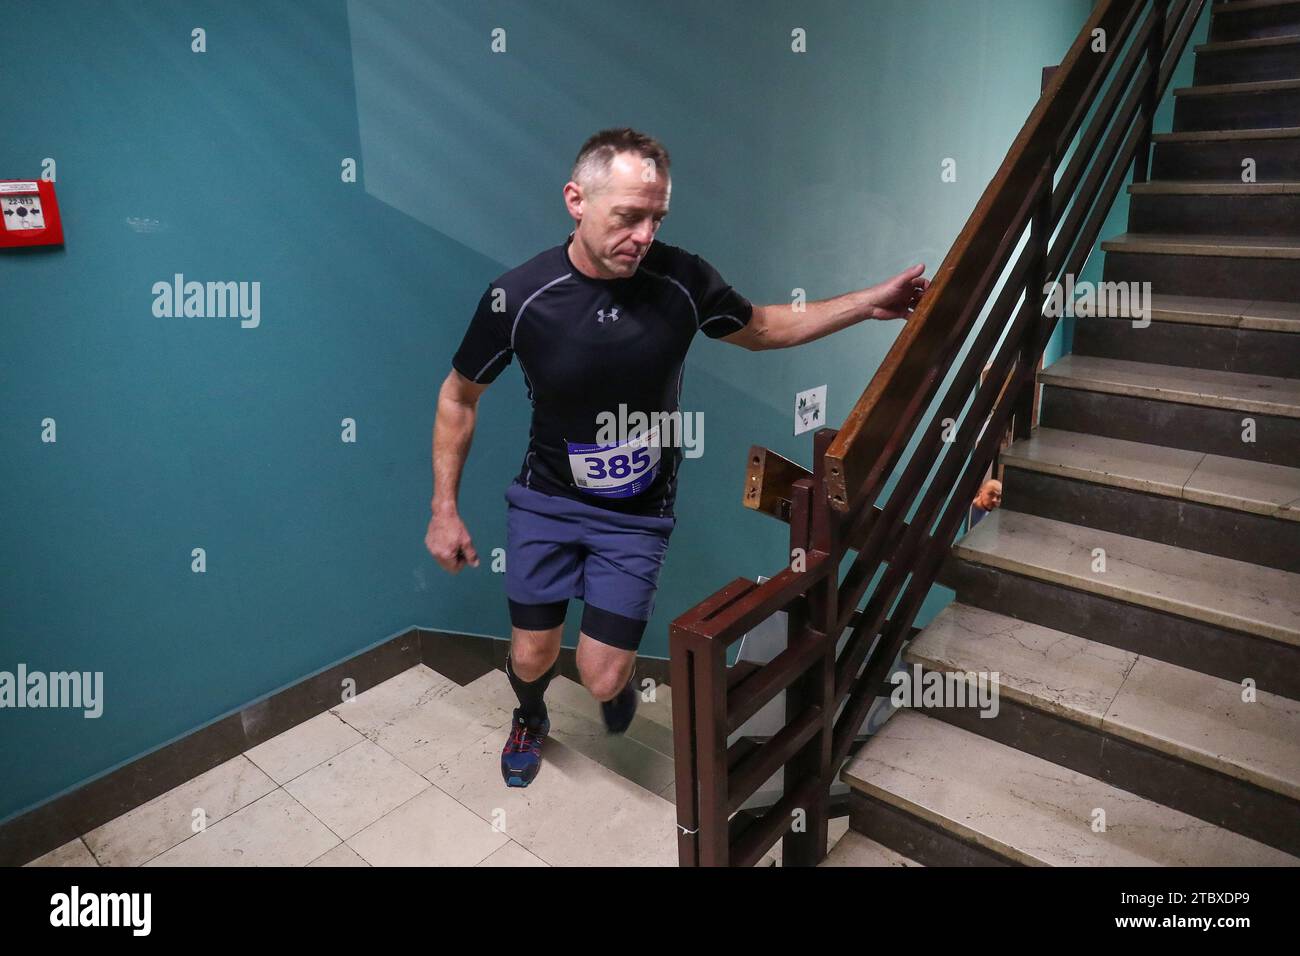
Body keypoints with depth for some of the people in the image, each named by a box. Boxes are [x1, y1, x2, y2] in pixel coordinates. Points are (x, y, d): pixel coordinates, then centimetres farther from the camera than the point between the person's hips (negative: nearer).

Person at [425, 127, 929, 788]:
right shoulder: (516, 297, -18)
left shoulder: (682, 280, -15)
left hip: (638, 511, 0)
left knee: (602, 678, -3)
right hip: (546, 499, 0)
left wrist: (868, 302, -1)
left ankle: (620, 683, 39)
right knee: (532, 658, 8)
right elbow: (459, 396, -3)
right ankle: (530, 719, 47)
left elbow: (761, 329, 5)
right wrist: (444, 509, -2)